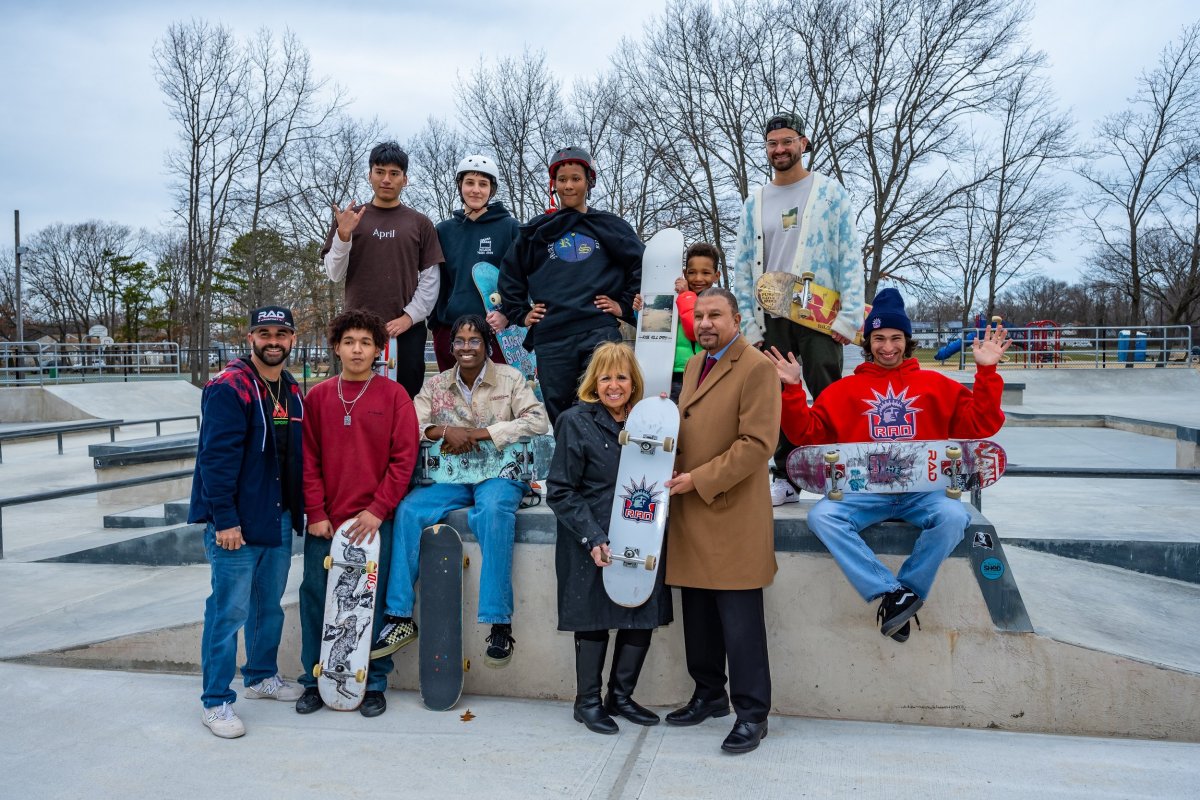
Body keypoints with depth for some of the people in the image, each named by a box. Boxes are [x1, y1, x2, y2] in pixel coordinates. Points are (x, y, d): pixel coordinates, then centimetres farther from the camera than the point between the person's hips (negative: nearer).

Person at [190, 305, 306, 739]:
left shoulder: (291, 391, 11)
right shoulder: (229, 388, -13)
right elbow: (216, 457, -18)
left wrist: (298, 510, 13)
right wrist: (224, 520, -20)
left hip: (279, 520, 8)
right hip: (237, 523, -8)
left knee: (270, 604, 18)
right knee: (229, 610, -2)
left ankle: (262, 676, 35)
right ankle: (216, 701, 10)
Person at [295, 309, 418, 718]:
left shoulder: (393, 395, 0)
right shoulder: (318, 396, 7)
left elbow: (404, 457, -4)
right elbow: (308, 459, 5)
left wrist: (378, 509, -10)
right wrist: (315, 513, -3)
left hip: (375, 520, -2)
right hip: (324, 523, 2)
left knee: (372, 604, 4)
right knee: (315, 599, 6)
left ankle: (375, 684, 17)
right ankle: (314, 681, 21)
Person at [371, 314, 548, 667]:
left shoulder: (510, 378, 2)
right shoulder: (435, 385, 10)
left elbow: (538, 421, -11)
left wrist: (477, 433, -17)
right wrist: (444, 431, -21)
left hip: (498, 473, -3)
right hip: (450, 478, 3)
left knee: (494, 509, -37)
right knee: (408, 510, -23)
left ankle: (499, 623, -32)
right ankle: (400, 617, -14)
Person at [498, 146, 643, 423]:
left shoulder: (610, 225, 12)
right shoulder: (537, 230, 16)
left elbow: (642, 266, 10)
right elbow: (510, 275, 22)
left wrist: (624, 305, 3)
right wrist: (521, 314, 12)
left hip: (600, 331, -2)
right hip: (550, 338, 2)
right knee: (559, 414, 5)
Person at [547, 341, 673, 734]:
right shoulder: (576, 422, -6)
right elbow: (560, 491, -9)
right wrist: (593, 539, -18)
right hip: (593, 545, -5)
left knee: (643, 619, 8)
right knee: (594, 621, 4)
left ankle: (621, 695, 28)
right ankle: (587, 701, 24)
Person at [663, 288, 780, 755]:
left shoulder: (756, 368, -9)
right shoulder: (694, 365, 18)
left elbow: (757, 443, -16)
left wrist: (699, 480, -17)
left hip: (732, 514, -8)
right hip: (690, 512, 8)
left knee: (740, 622, -1)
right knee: (699, 616, 15)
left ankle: (752, 713, 12)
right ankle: (710, 695, 31)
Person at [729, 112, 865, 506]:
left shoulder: (829, 191, 3)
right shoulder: (755, 202, 12)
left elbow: (850, 257, -3)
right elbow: (742, 268, 11)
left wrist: (848, 317, -11)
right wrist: (749, 325, 2)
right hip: (771, 318, 3)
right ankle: (786, 478, 16)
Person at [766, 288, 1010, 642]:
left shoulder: (936, 385, 14)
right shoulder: (845, 389, 13)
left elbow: (979, 425, 8)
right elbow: (809, 433, 8)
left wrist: (987, 371, 0)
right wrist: (793, 389, -3)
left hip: (922, 492, 0)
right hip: (863, 493, 0)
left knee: (953, 516, -32)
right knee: (821, 516, -28)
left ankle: (905, 593, -14)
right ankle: (894, 593, -24)